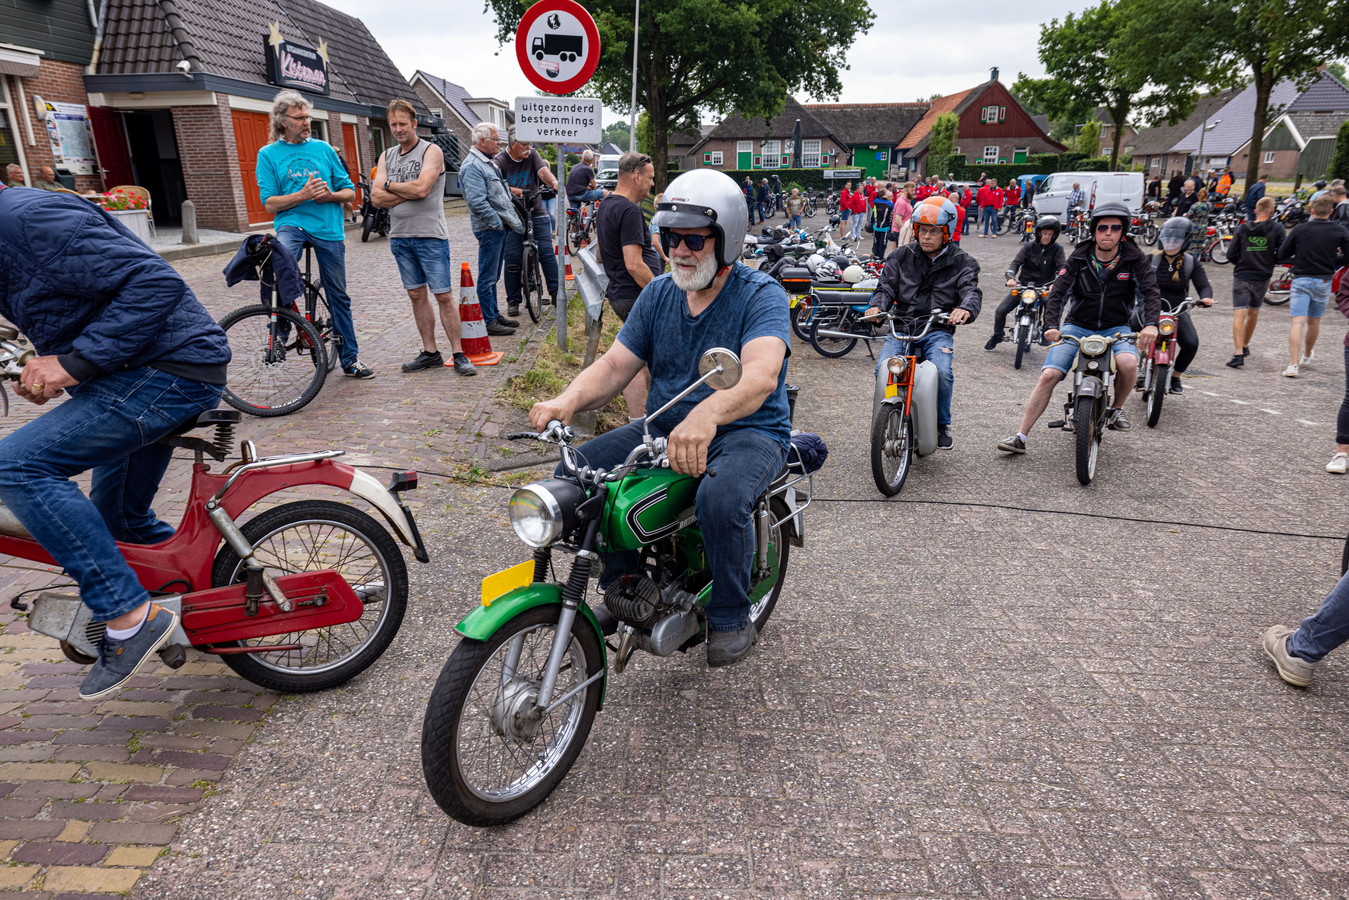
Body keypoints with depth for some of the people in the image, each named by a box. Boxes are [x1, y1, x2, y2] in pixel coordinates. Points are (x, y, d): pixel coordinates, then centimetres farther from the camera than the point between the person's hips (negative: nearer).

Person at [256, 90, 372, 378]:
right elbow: (270, 203, -1)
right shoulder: (268, 154, 6)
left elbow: (350, 191, 11)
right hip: (291, 223, -2)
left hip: (329, 228, 2)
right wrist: (302, 195, -17)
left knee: (338, 296, 5)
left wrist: (329, 195, -10)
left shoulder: (324, 149, 12)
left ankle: (351, 360, 14)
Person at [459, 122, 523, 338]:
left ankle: (495, 314, 25)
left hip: (499, 227, 10)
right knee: (488, 277, -5)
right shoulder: (472, 166, -16)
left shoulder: (489, 162, 18)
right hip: (489, 228, -10)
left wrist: (513, 222, 19)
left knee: (493, 276, 16)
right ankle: (489, 321, 0)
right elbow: (477, 202, -24)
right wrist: (496, 223, -17)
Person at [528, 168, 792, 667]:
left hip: (749, 430, -5)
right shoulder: (658, 294, 7)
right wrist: (569, 399, -22)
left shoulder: (761, 294, -12)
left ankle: (731, 617, -8)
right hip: (664, 426, 6)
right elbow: (615, 365, 0)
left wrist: (707, 413, -53)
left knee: (719, 498, -36)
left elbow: (761, 375, -32)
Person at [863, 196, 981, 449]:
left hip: (938, 330, -1)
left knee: (942, 371, -29)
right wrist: (877, 305, -18)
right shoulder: (901, 256, 12)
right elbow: (887, 286, 6)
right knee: (883, 369, -25)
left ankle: (942, 426, -4)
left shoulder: (962, 262, 7)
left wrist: (965, 309, -34)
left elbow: (971, 290, -8)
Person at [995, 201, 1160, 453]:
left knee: (1128, 363, -33)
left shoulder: (1135, 259, -2)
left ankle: (1117, 409, 0)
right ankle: (1020, 438, -13)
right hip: (1077, 326, 0)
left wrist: (1150, 324, -31)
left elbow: (1151, 292, -11)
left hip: (1116, 328, 0)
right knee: (1048, 375, -18)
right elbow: (1058, 293, -10)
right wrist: (1051, 326, -28)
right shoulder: (1079, 259, -1)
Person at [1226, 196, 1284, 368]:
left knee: (1239, 315, -9)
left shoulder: (1241, 229, -1)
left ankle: (1238, 354, -21)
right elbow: (1282, 254, -5)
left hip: (1241, 276, -1)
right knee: (1253, 312, 21)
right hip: (1262, 278, 1)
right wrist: (1269, 261, 16)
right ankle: (1245, 347, 35)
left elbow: (1231, 255, -2)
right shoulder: (1277, 228, -4)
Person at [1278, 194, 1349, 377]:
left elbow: (1282, 255, 0)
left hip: (1301, 280, -2)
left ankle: (1293, 364, -20)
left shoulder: (1299, 229, -4)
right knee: (1314, 322, 19)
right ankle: (1307, 355, 40)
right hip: (1324, 282, 2)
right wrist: (1331, 261, 19)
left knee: (1298, 322, -9)